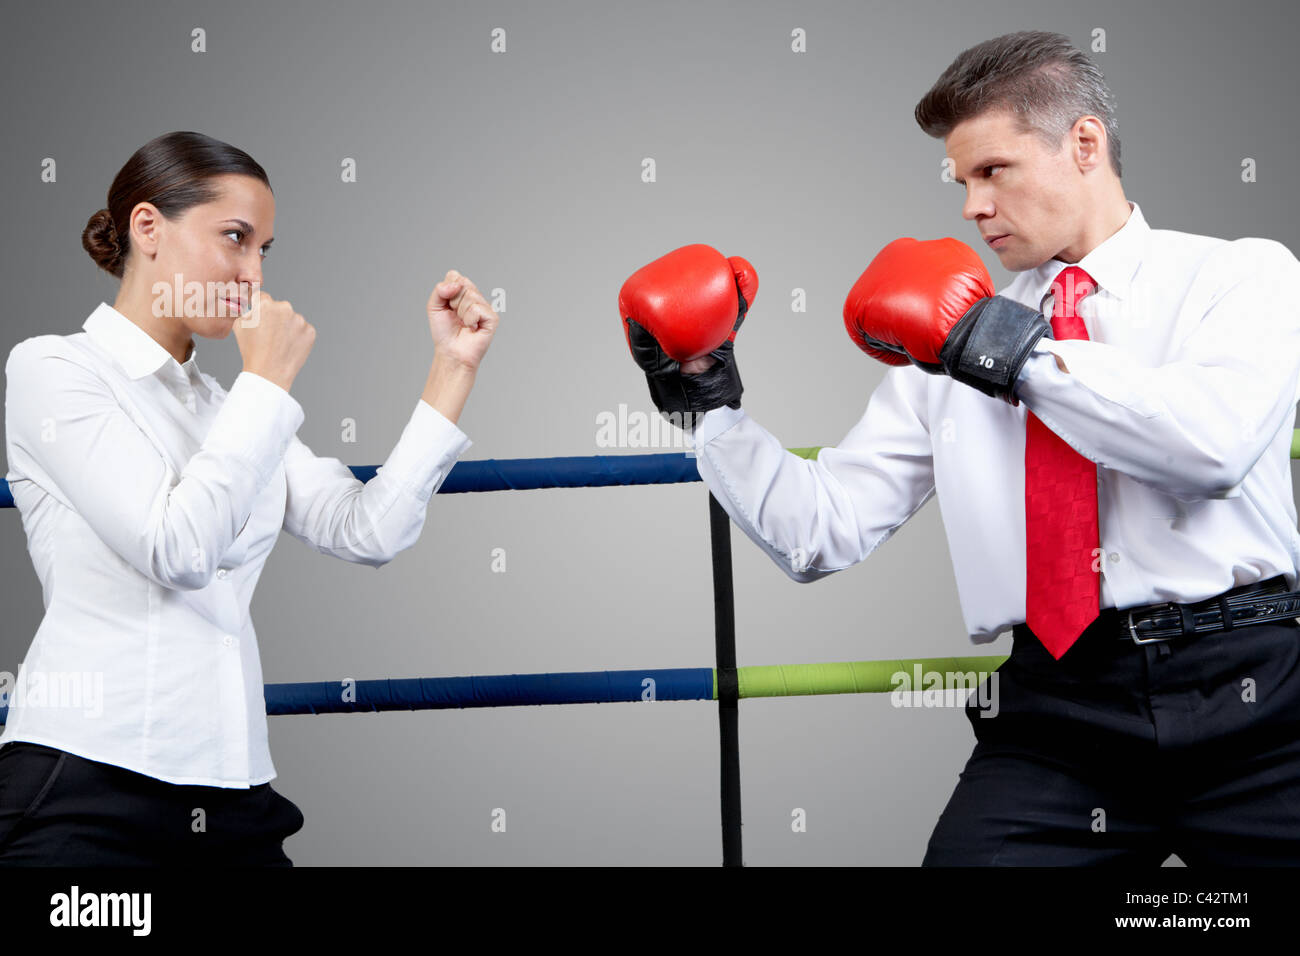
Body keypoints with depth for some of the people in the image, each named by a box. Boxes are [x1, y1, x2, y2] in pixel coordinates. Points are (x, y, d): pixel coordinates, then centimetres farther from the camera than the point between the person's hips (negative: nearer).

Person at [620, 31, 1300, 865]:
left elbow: (1214, 440, -15)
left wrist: (1015, 351, -9)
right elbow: (819, 535, 11)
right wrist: (708, 400, 0)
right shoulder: (948, 345, 15)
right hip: (1058, 708, 2)